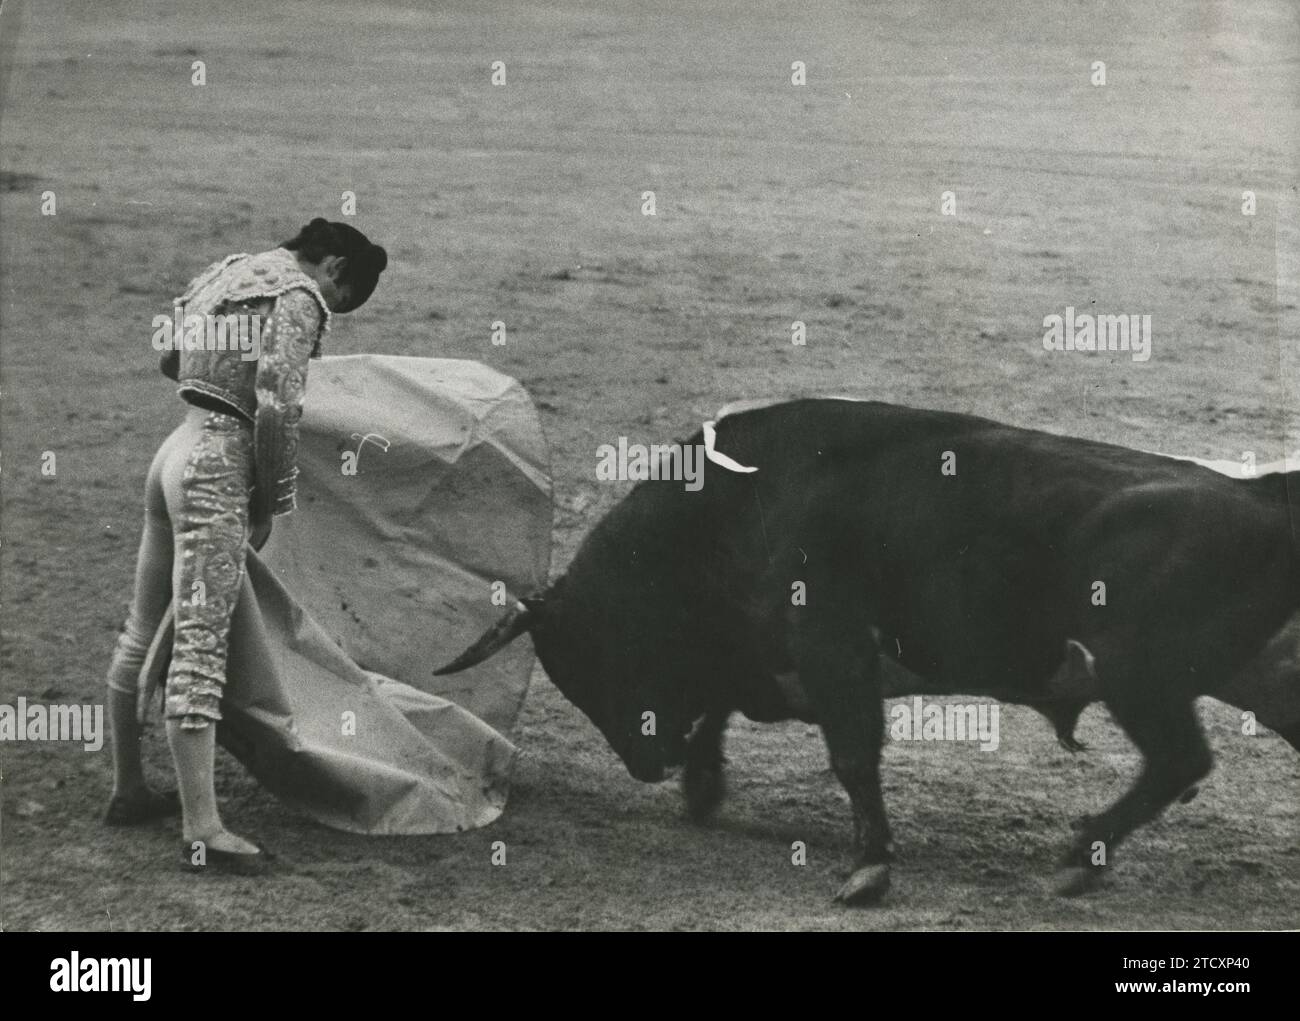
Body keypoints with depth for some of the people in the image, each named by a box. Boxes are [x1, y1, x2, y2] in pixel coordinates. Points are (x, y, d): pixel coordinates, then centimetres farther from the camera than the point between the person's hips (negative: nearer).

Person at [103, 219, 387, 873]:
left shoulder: (223, 274, 18)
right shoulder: (297, 295, -9)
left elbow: (169, 360, 32)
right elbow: (277, 407, -18)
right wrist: (274, 502, -8)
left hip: (175, 450, 10)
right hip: (219, 464, -10)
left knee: (144, 633, 15)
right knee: (200, 644, -13)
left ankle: (127, 790, 26)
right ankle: (201, 831, -15)